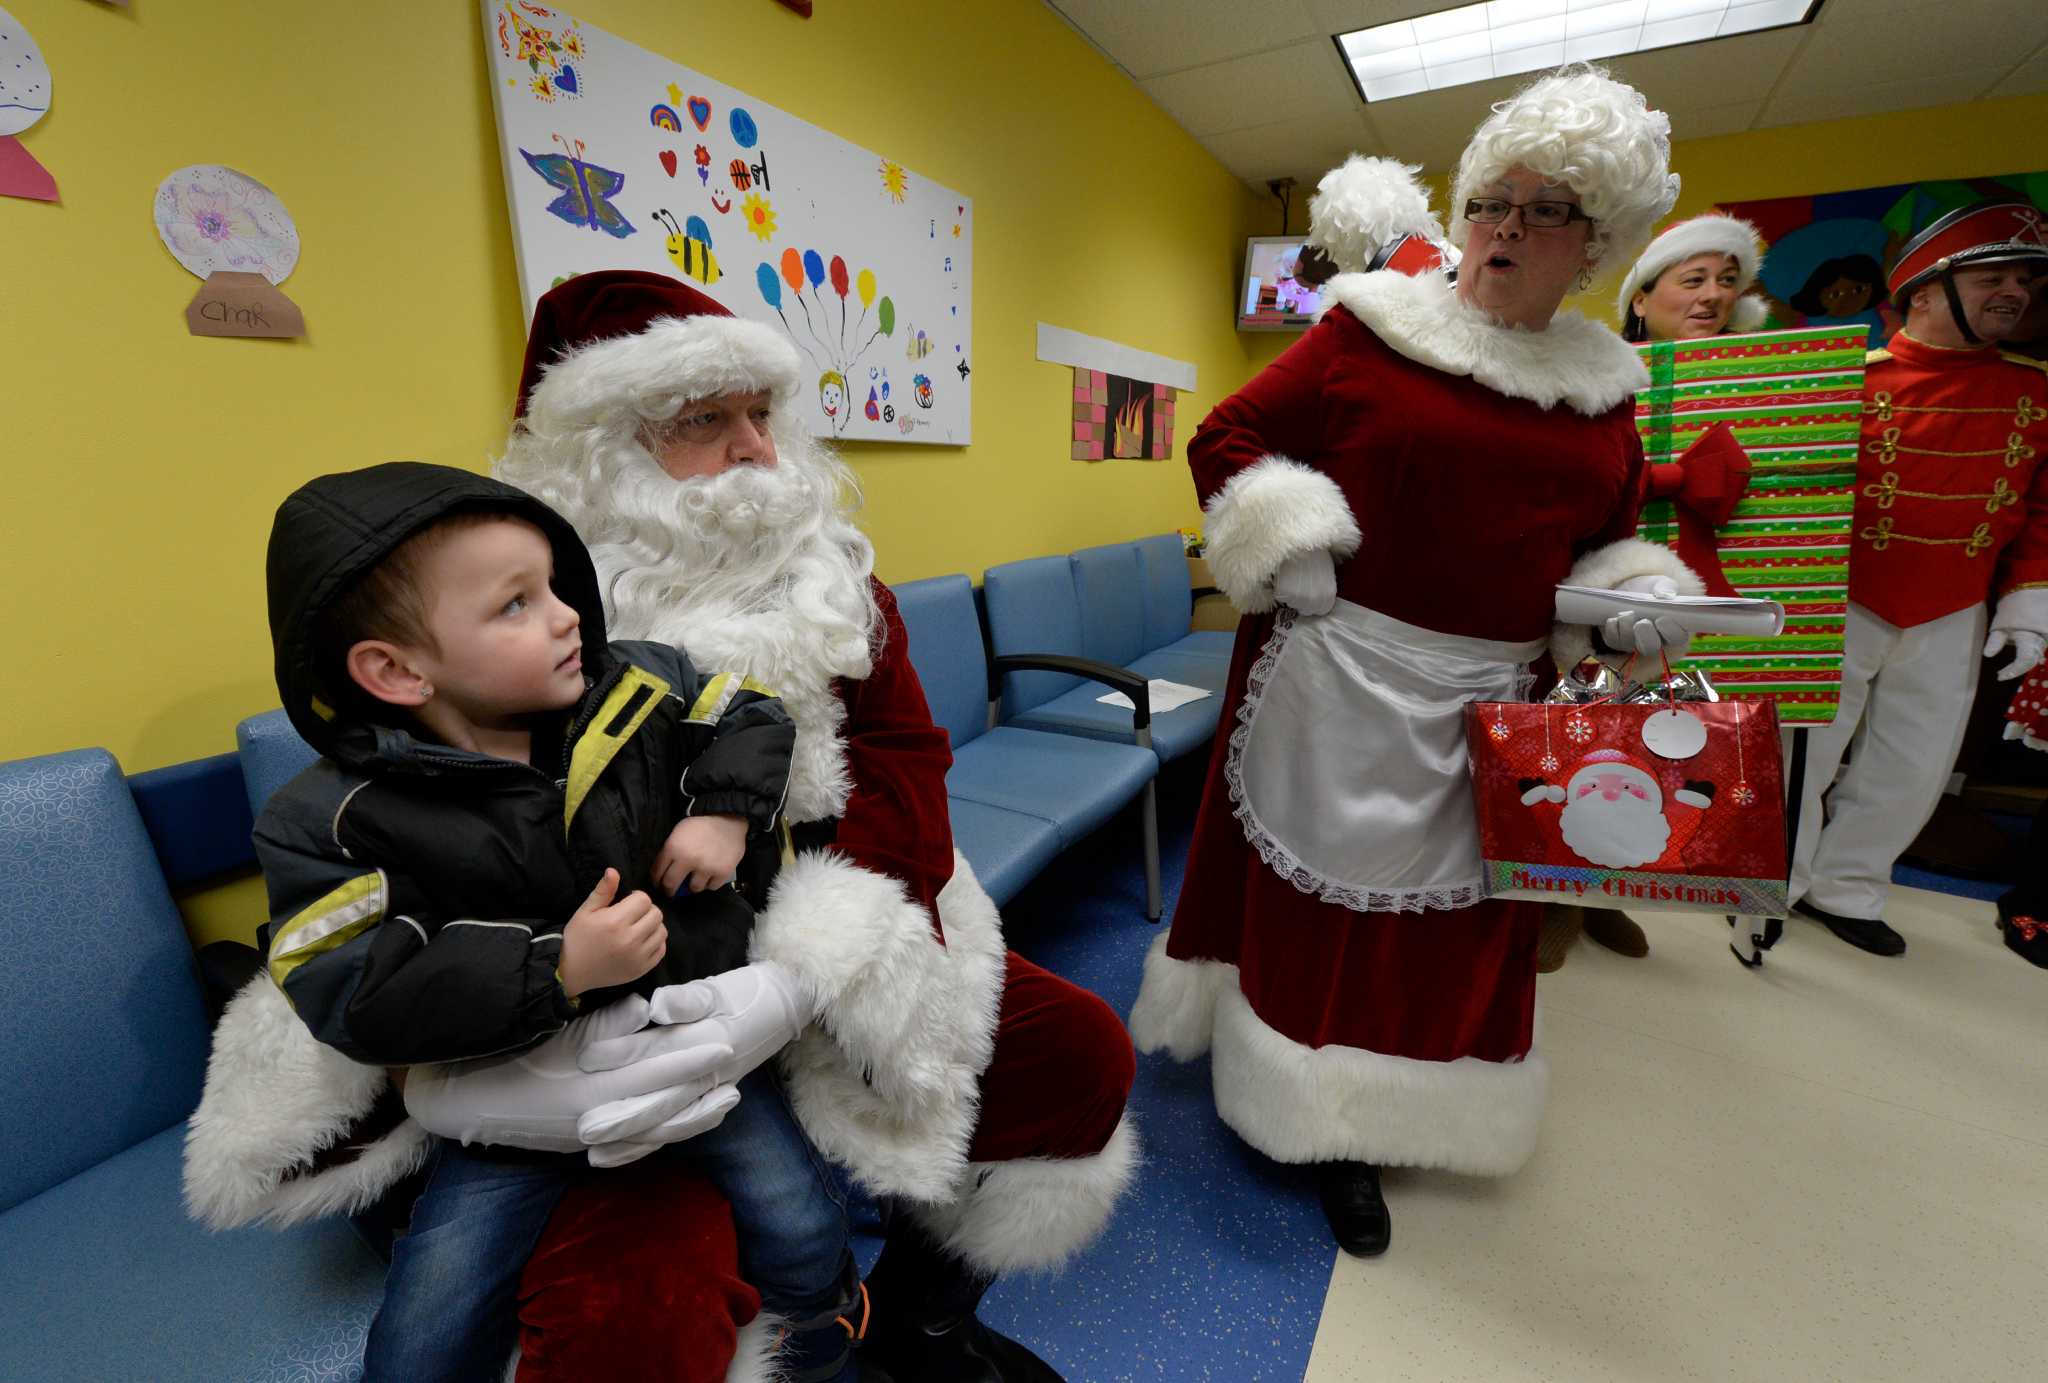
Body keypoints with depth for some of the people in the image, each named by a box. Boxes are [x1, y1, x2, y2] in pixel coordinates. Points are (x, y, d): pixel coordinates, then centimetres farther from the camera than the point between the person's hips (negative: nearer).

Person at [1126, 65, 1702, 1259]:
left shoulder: (1603, 385, 11)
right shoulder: (1370, 327, -3)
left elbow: (1609, 539, 19)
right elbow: (1229, 437, -3)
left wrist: (1635, 604, -1)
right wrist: (1287, 559, -13)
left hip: (1491, 698, 5)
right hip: (1342, 671, -4)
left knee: (1456, 897, 13)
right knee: (1318, 874, 6)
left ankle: (1358, 1124, 35)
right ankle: (1313, 1112, 32)